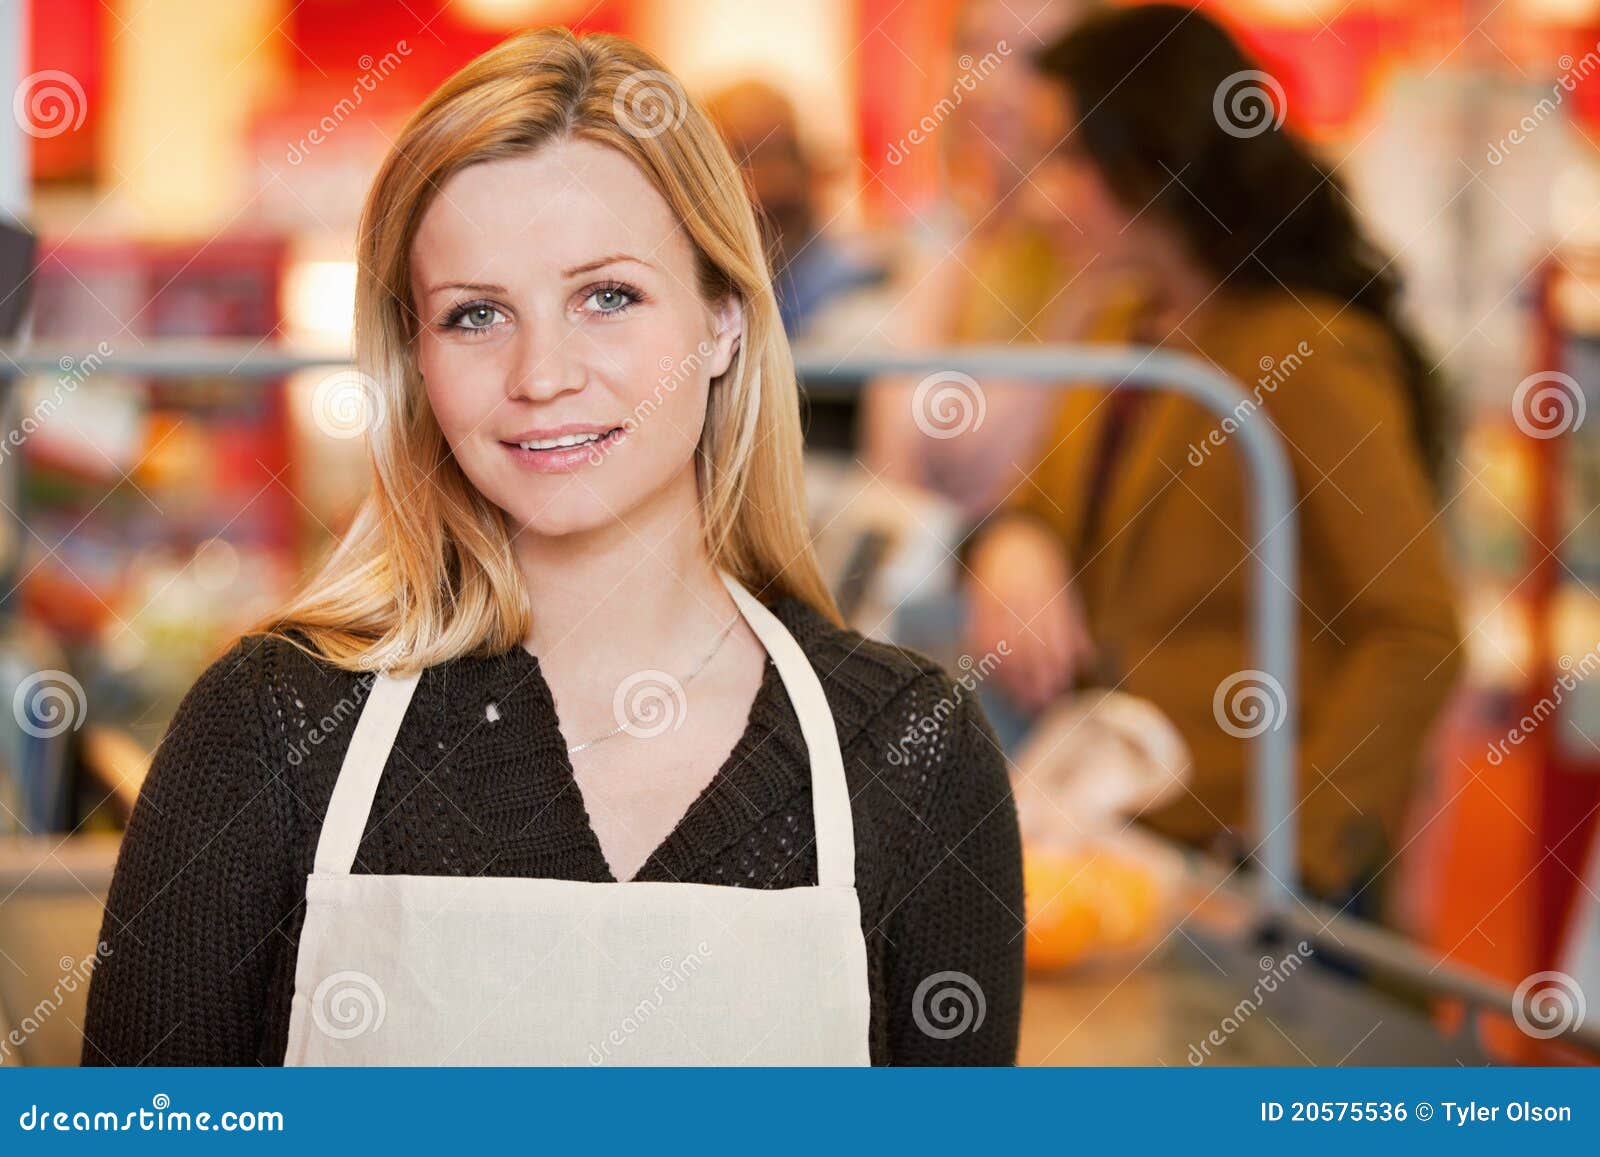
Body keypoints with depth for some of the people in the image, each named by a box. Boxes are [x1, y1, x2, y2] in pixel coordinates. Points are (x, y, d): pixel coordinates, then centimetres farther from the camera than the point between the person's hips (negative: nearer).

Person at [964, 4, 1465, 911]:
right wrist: (1014, 547, -10)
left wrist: (1299, 837, -24)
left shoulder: (1308, 358, -14)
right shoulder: (1138, 336, 10)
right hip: (1116, 836, 7)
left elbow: (1418, 639, -17)